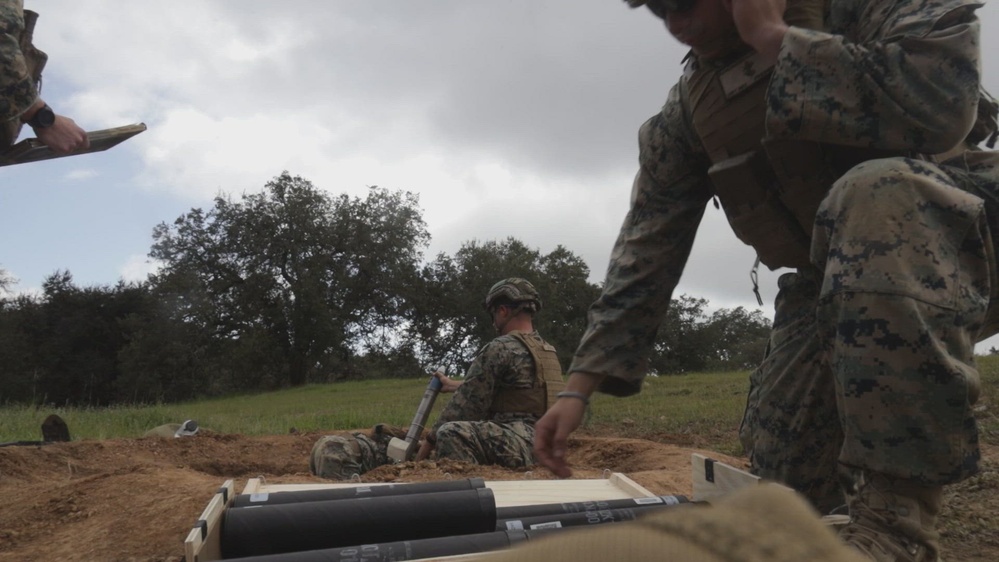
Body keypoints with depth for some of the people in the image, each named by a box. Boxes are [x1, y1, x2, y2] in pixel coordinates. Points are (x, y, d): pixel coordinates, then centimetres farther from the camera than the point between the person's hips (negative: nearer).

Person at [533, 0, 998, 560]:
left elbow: (941, 101, -33)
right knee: (784, 469, -6)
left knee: (875, 193, -36)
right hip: (837, 281, 5)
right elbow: (647, 249, -3)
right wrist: (579, 387, -8)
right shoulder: (685, 112, -1)